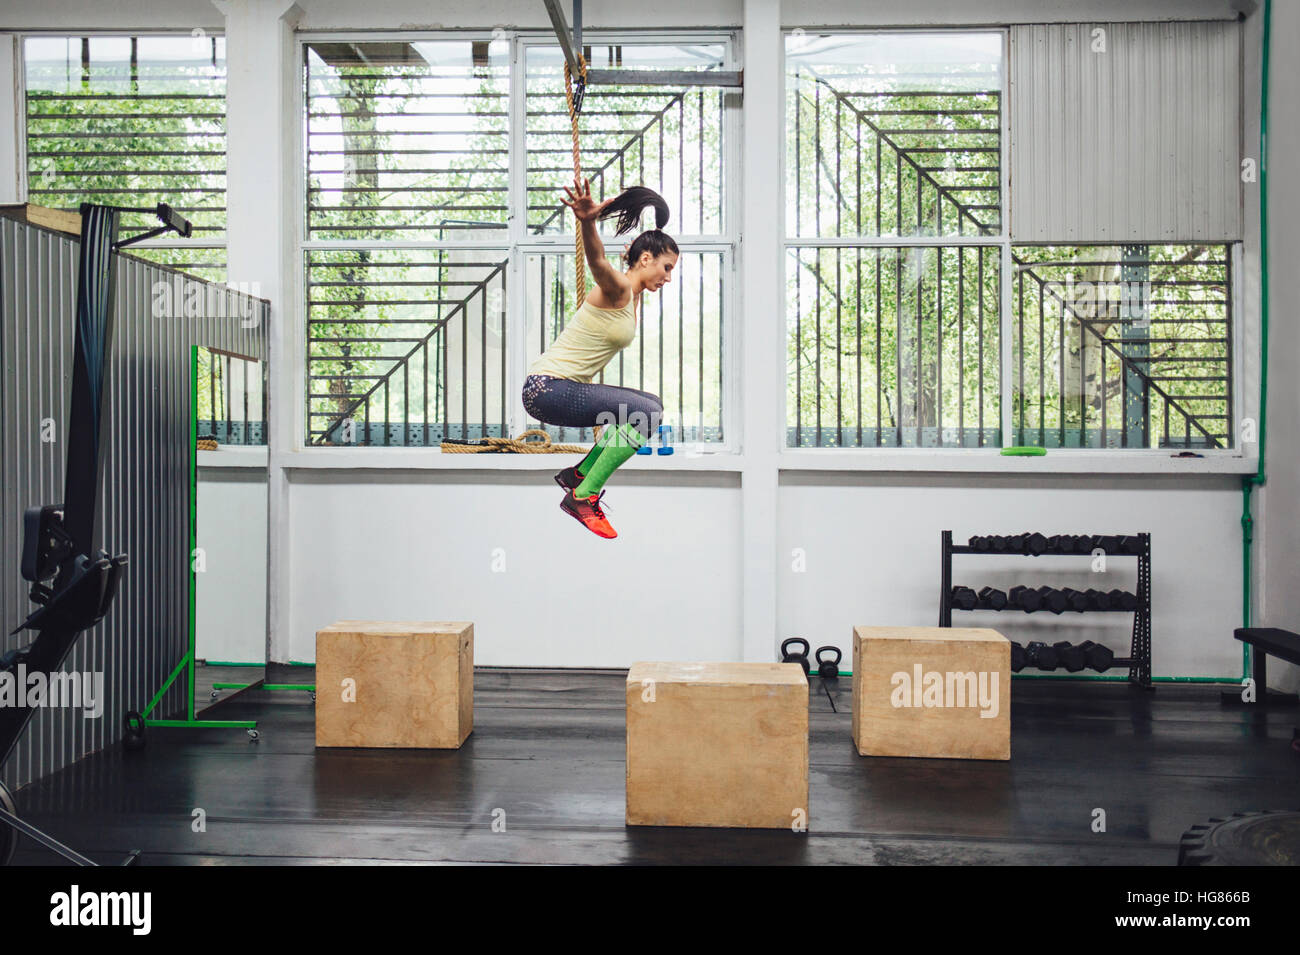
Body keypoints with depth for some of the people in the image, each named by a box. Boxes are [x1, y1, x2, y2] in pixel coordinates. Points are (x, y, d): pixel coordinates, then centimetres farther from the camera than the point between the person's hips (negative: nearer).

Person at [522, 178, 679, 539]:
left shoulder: (633, 294, 14)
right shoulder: (617, 288, -14)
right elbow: (598, 261, -40)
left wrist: (659, 232, 52)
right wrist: (588, 221, -58)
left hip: (566, 386, 10)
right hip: (548, 387, -10)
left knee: (651, 405, 19)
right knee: (647, 413, -23)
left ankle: (580, 472, 21)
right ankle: (582, 497, -17)